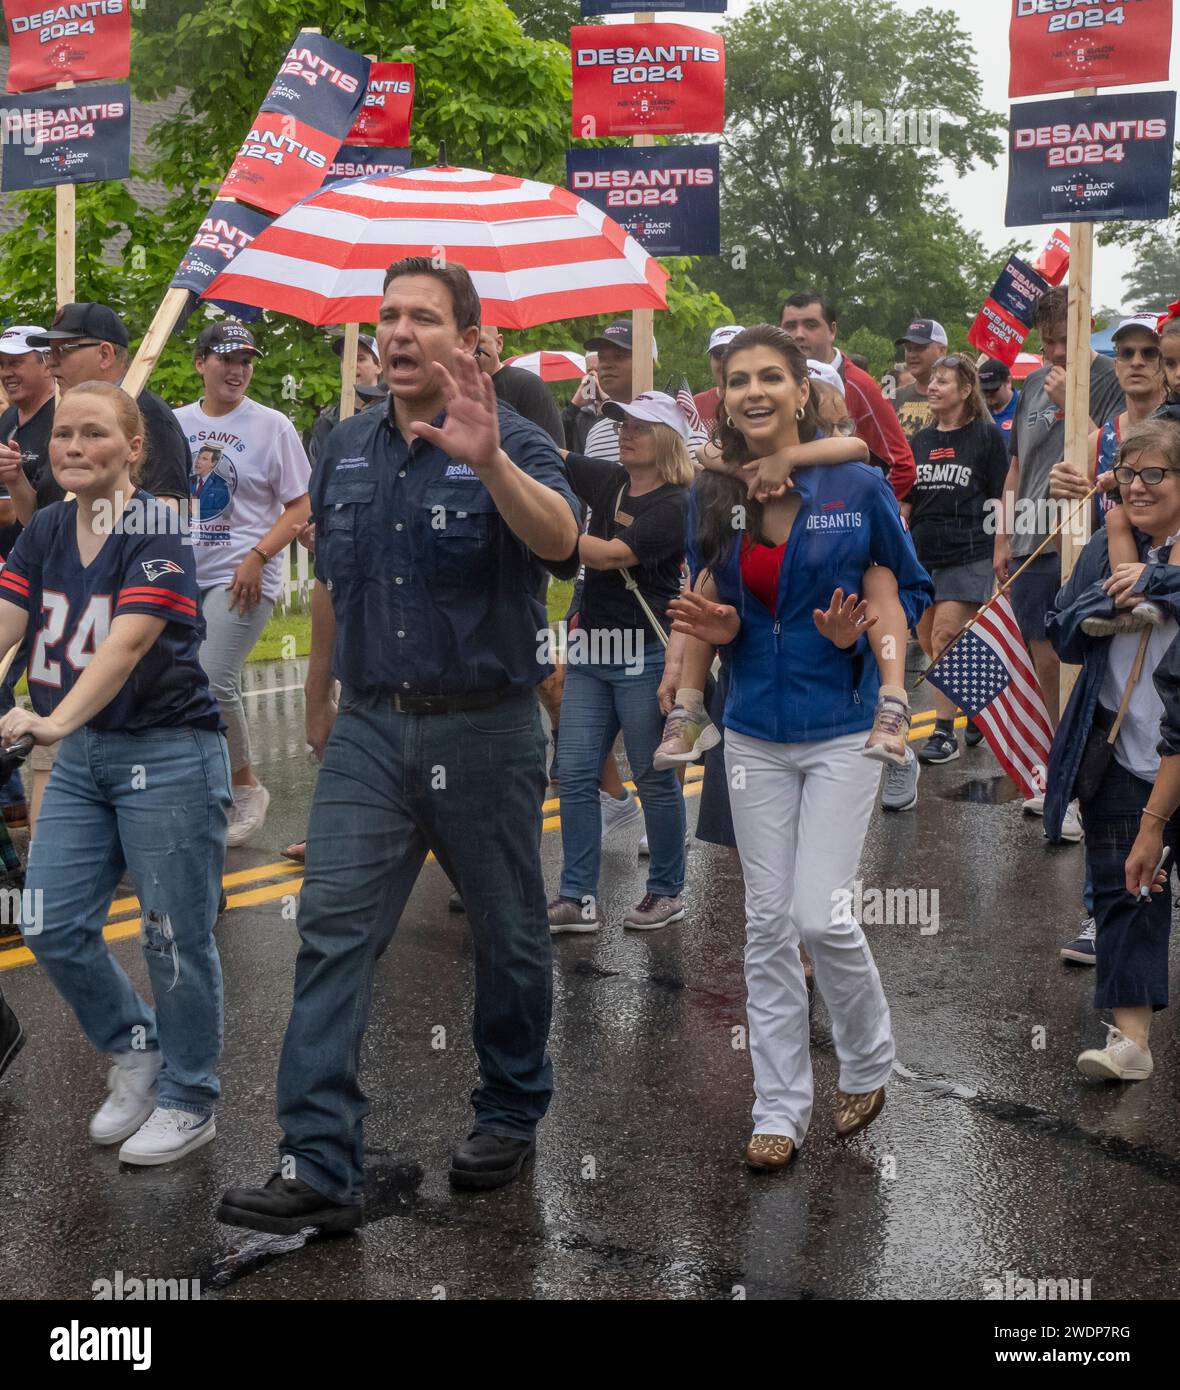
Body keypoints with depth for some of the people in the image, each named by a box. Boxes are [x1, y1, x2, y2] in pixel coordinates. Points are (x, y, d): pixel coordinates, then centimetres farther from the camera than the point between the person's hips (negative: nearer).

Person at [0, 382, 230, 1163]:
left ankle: (189, 1101, 21)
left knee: (176, 938, 3)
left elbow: (128, 642, -27)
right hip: (82, 757, 7)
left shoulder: (156, 534, -13)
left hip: (168, 753, -7)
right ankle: (136, 1047, 31)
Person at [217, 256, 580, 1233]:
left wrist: (489, 461, -46)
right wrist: (319, 698, 24)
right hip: (370, 726, 4)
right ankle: (321, 1168, -4)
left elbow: (559, 541, -29)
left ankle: (512, 1116, 31)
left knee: (508, 934, 11)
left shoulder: (512, 445, -8)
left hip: (485, 730, -4)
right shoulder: (346, 450, 8)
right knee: (333, 931, -6)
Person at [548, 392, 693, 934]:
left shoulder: (674, 505, -11)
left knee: (654, 777, 5)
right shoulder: (607, 481, 9)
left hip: (645, 655, -7)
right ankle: (577, 898, 9)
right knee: (575, 774, 3)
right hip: (592, 649, 7)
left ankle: (667, 891, 20)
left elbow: (611, 555, -20)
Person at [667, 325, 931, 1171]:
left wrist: (859, 633, -16)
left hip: (841, 728, -4)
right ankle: (780, 1109, 18)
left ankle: (870, 1062, 20)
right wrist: (714, 628, -8)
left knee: (821, 915, -9)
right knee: (768, 924, 7)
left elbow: (914, 591, 2)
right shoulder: (713, 499, 3)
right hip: (755, 733, 4)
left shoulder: (858, 487, -7)